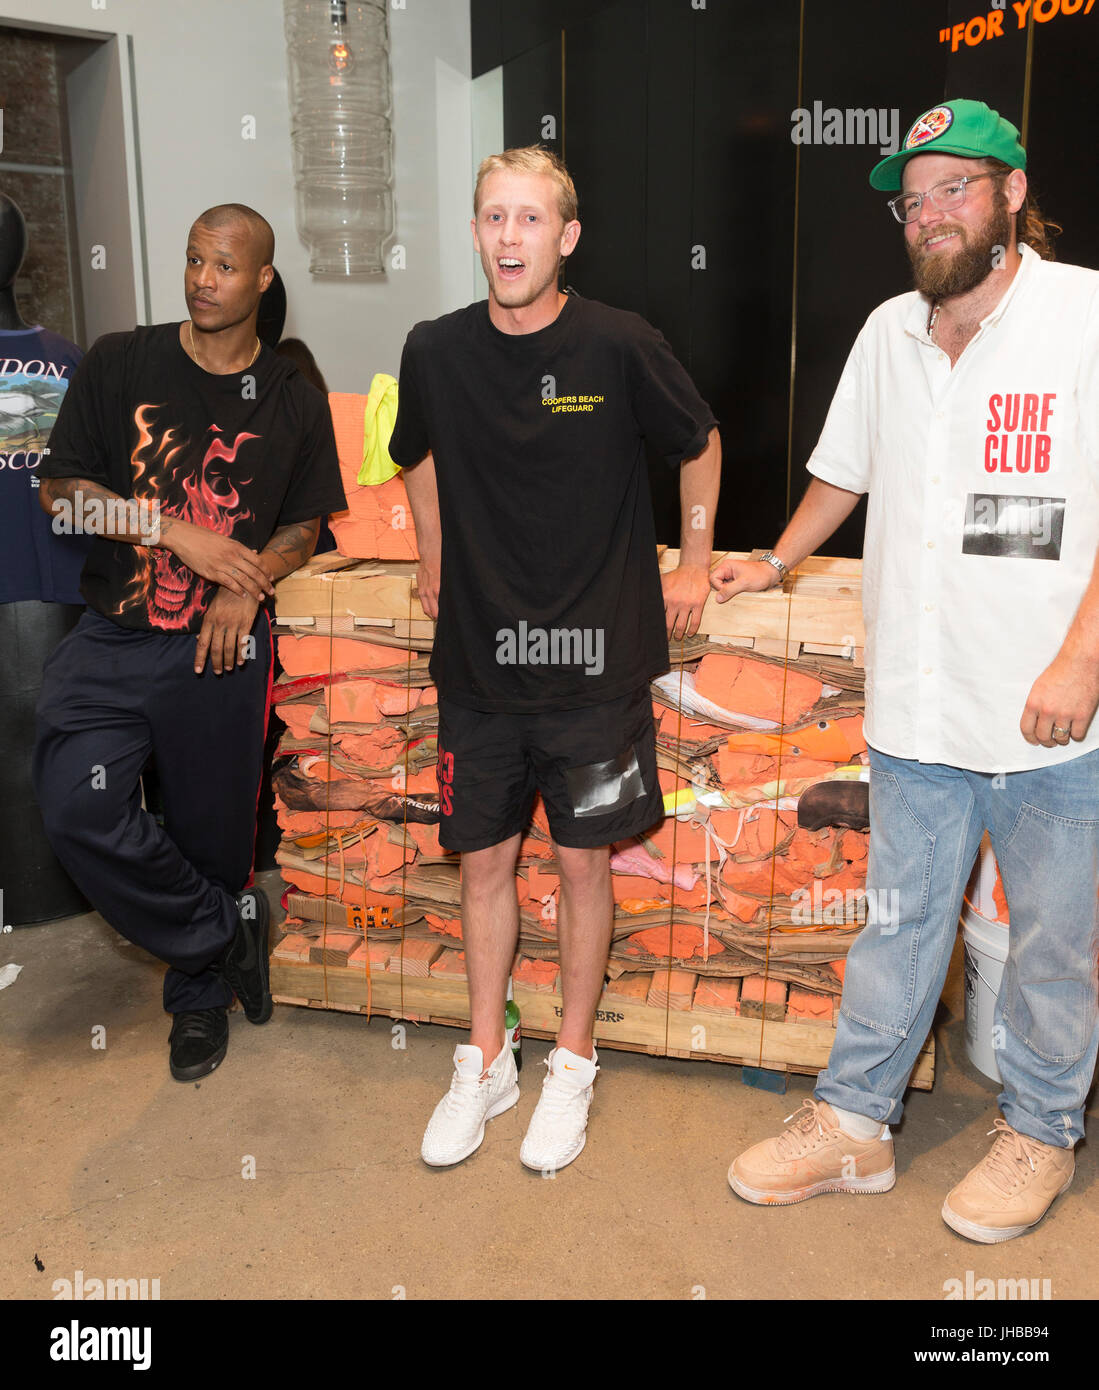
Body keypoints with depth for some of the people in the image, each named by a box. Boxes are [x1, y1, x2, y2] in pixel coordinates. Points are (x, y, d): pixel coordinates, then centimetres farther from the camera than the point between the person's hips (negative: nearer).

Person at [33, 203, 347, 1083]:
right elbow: (60, 491, 0)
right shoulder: (120, 365, 1)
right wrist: (175, 531, -13)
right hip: (114, 639, 0)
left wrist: (250, 582, -10)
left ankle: (200, 996, 33)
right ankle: (228, 929, 6)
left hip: (223, 647, 0)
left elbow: (304, 526, 10)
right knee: (79, 810, -17)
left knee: (213, 830, 7)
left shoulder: (294, 405, 3)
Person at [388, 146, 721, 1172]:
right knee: (484, 859, 11)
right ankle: (484, 1062, 30)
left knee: (583, 861, 7)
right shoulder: (437, 352, -1)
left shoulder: (620, 347, -9)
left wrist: (694, 561, 9)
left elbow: (698, 443, 9)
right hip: (478, 657, 3)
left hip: (594, 660, -2)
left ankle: (571, 1065, 27)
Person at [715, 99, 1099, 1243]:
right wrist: (774, 563, 28)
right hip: (916, 706, 5)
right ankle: (852, 1126, 28)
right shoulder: (888, 332, 11)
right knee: (897, 925, 14)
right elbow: (845, 472, 26)